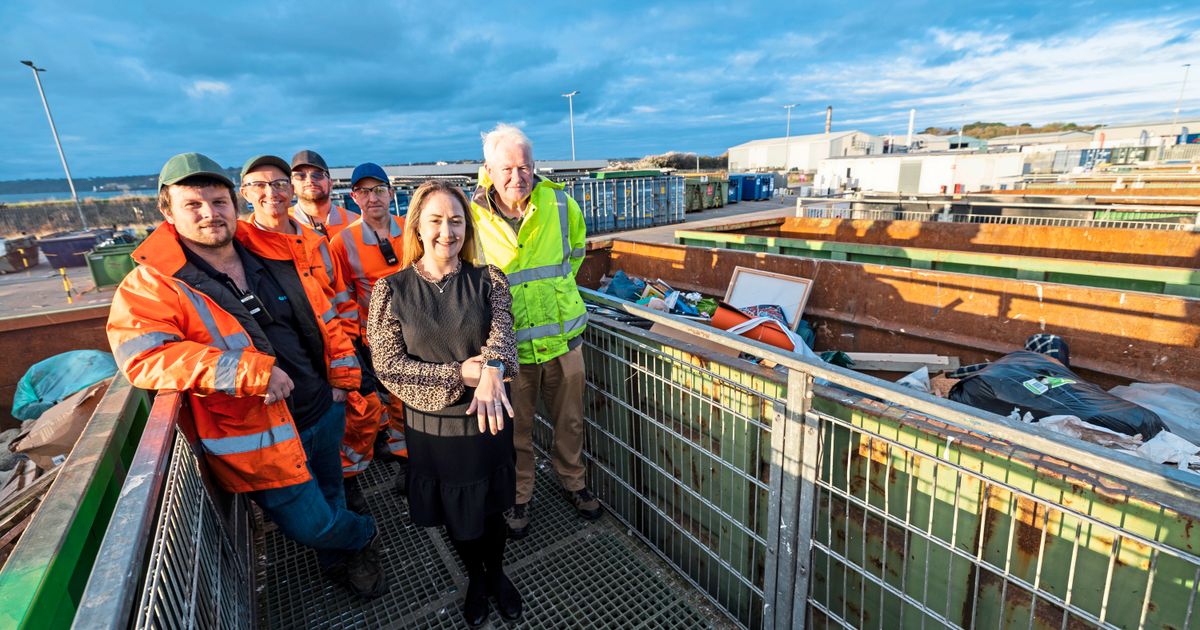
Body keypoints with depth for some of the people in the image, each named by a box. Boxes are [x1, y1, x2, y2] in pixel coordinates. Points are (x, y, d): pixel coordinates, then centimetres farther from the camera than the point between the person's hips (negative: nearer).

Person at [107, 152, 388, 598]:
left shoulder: (276, 261, 2)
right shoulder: (151, 286, -12)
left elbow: (324, 320, 9)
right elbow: (142, 356, -26)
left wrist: (345, 376, 7)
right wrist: (249, 371, -31)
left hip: (322, 413, 5)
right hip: (258, 438, -5)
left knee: (330, 496, 25)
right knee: (312, 525, 3)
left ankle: (341, 559, 53)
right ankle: (362, 535, 37)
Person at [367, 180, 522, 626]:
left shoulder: (487, 280, -6)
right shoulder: (391, 290, -7)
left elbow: (501, 328, -23)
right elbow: (387, 365, -11)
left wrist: (491, 369, -45)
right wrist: (458, 375, -20)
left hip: (487, 420, 0)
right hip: (432, 426, 0)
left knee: (491, 506, 20)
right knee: (454, 512, 21)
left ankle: (497, 575, 49)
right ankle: (475, 579, 49)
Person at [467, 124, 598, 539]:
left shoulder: (559, 204, -4)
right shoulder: (473, 217, -10)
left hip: (562, 336, 2)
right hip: (509, 345, -2)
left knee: (570, 421, 19)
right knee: (516, 431, 14)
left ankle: (573, 482, 44)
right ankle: (518, 498, 38)